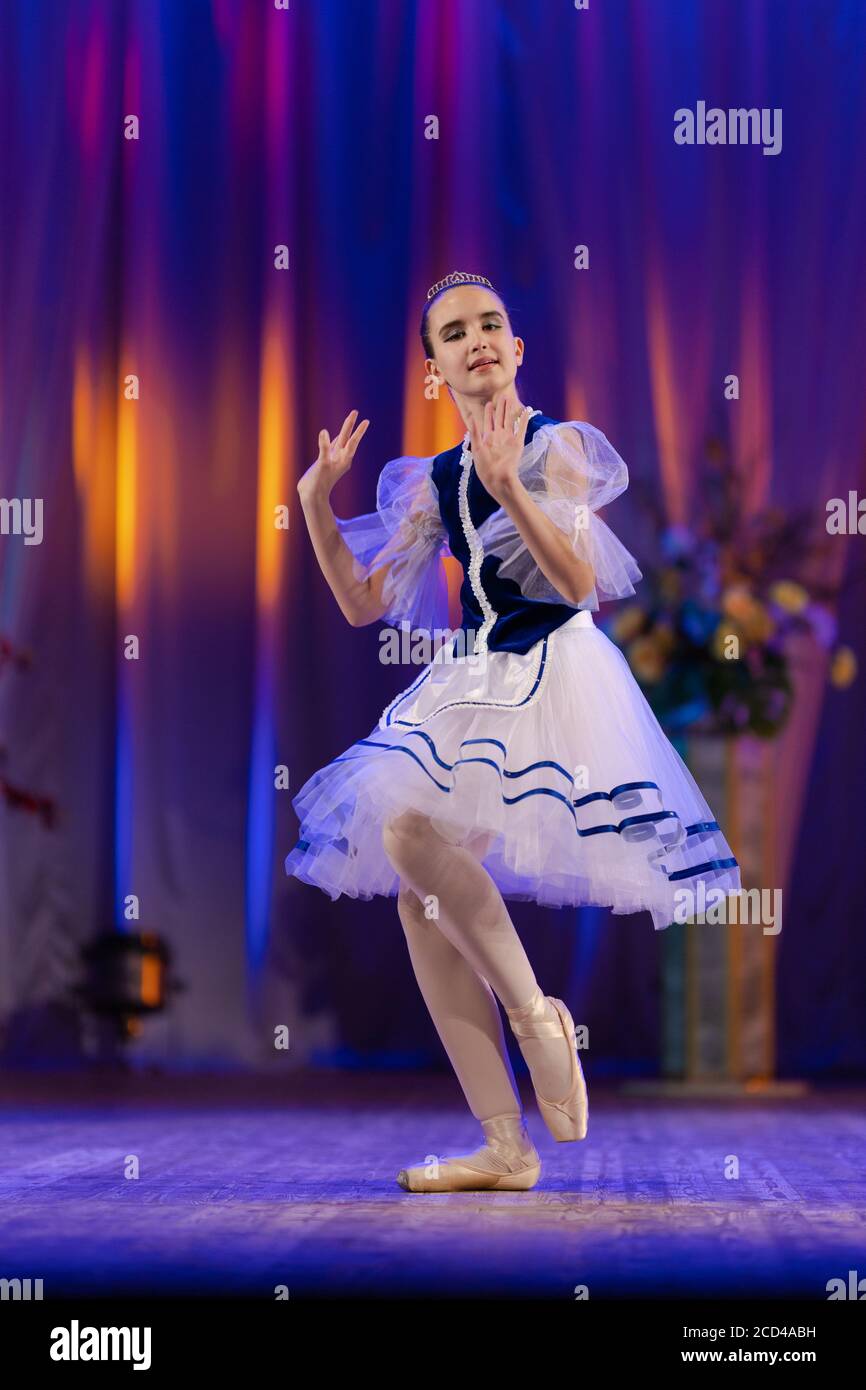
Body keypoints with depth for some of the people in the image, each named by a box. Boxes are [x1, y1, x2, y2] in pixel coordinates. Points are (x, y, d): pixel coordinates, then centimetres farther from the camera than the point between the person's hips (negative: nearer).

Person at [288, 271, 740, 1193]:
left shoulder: (556, 447, -2)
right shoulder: (436, 481, 15)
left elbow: (581, 582, -15)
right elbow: (364, 603, 16)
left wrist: (510, 488, -24)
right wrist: (317, 503, 5)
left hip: (551, 675, -7)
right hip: (468, 684, 7)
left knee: (410, 826, -28)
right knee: (421, 903, -3)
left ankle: (535, 1012, -10)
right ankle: (506, 1146, 2)